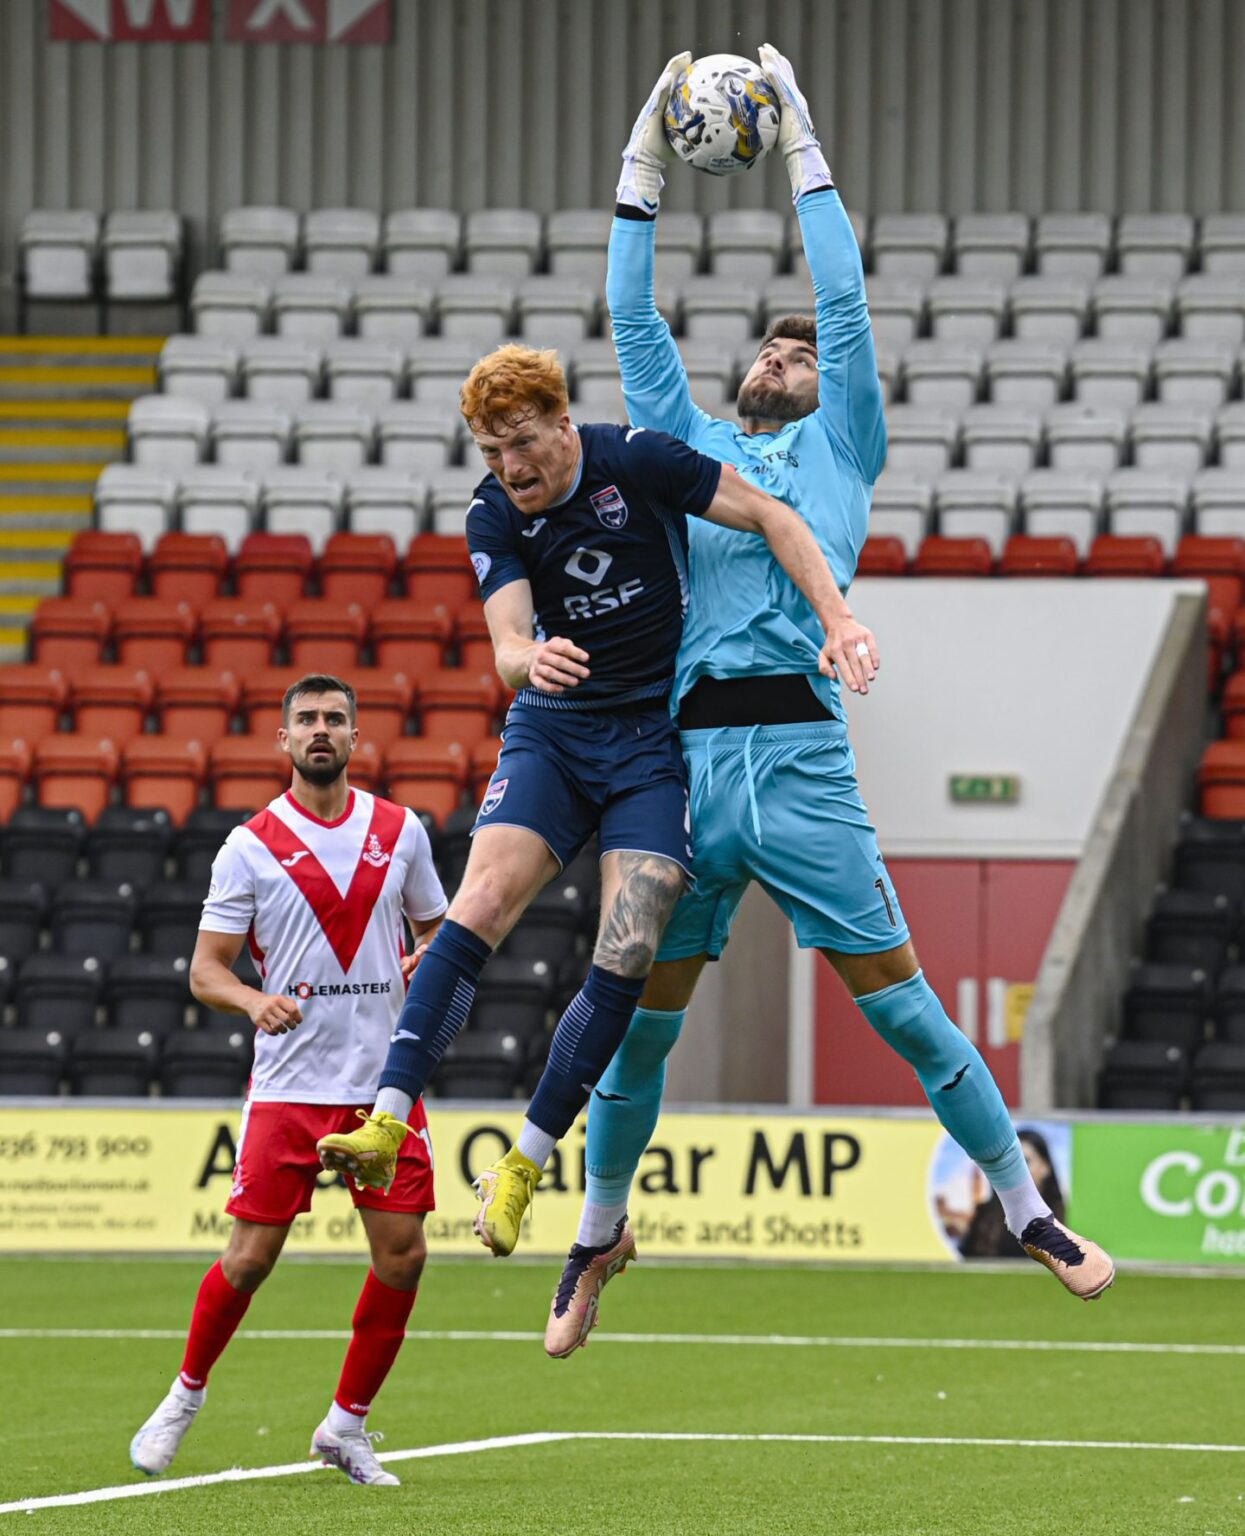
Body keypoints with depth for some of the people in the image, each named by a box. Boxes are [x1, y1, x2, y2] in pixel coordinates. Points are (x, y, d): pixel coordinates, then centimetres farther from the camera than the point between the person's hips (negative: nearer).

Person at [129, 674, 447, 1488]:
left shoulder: (401, 831, 6)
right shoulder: (250, 847, -2)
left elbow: (438, 927, 18)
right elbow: (206, 969, -1)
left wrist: (432, 961, -5)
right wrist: (255, 1001, -21)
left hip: (385, 1082, 3)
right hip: (289, 1083, -3)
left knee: (403, 1254, -3)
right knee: (250, 1257, -4)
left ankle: (347, 1428, 12)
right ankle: (185, 1397, 20)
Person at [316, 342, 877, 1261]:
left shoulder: (637, 460, -12)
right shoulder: (495, 517, -4)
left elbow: (772, 518, -7)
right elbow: (509, 649, -13)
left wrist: (836, 619, -18)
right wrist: (530, 660, -38)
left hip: (659, 737, -2)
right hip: (553, 733, 2)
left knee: (627, 960, -14)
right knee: (479, 908, -21)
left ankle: (524, 1165, -5)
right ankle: (387, 1126, -26)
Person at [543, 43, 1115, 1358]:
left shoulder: (842, 449, 14)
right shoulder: (686, 446, 21)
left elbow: (845, 303, 8)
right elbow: (635, 322, 18)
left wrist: (804, 150, 12)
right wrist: (644, 168, 16)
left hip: (802, 762, -3)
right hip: (685, 766, 3)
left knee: (902, 1008, -2)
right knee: (640, 1024, 6)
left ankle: (1028, 1210, 7)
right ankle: (599, 1235, 23)